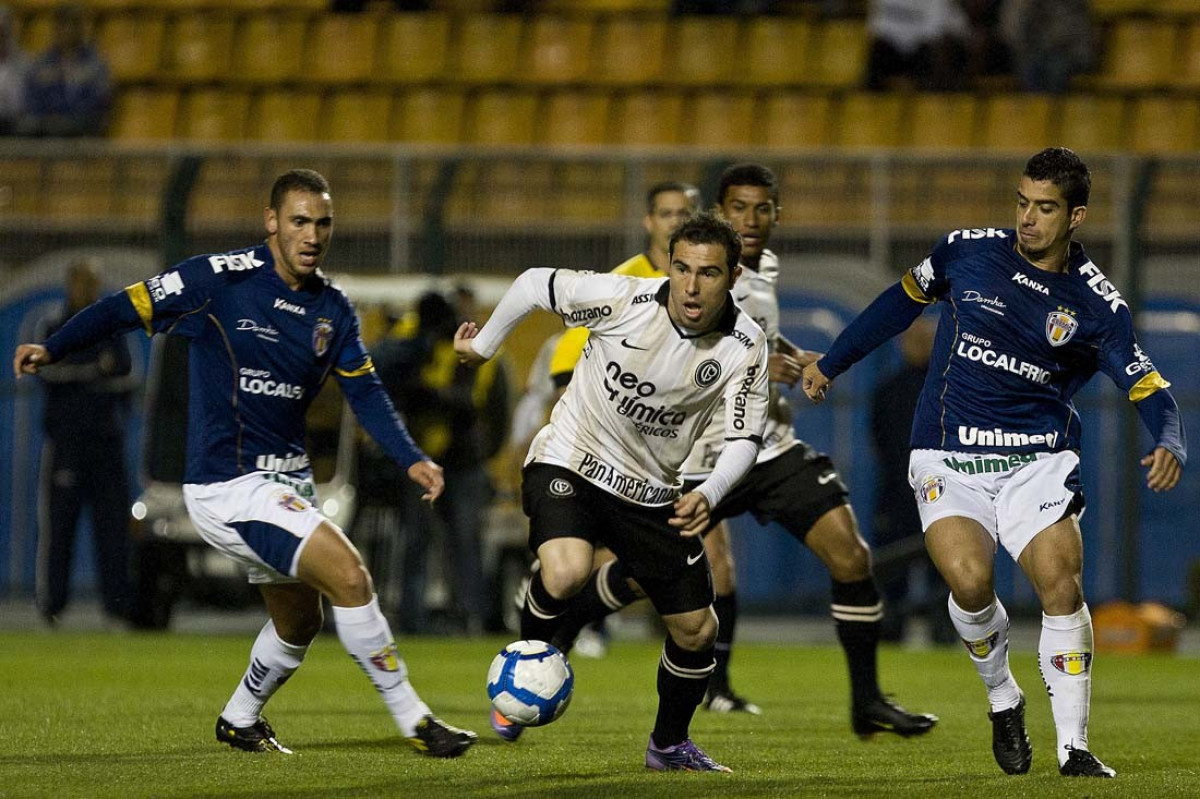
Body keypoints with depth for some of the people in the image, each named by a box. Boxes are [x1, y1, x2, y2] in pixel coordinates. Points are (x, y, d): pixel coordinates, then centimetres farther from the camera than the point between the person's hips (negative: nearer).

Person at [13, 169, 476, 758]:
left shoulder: (333, 310, 5)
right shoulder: (220, 280, -12)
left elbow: (365, 393, 5)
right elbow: (128, 308, -7)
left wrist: (410, 459, -9)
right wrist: (52, 349, -17)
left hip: (286, 481, 8)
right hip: (229, 484, -8)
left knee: (298, 622, 17)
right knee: (349, 576, -18)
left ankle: (239, 720, 42)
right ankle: (412, 720, -11)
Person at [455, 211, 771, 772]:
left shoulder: (745, 347, -14)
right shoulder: (623, 299, -22)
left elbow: (743, 437, -11)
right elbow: (535, 284, -8)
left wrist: (708, 494, -32)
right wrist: (484, 344, 7)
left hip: (651, 491, 4)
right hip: (568, 464, -4)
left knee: (696, 630, 6)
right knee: (566, 574, -33)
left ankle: (669, 746, 32)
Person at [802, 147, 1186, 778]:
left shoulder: (1096, 304, -2)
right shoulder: (968, 252, 0)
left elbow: (1147, 388, -5)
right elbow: (903, 301, 17)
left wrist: (1170, 446, -26)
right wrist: (830, 364, 23)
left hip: (1038, 460, 0)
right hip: (949, 459, 0)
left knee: (1060, 583, -19)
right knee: (968, 578, -22)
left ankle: (1074, 747, -8)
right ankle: (1002, 698, 7)